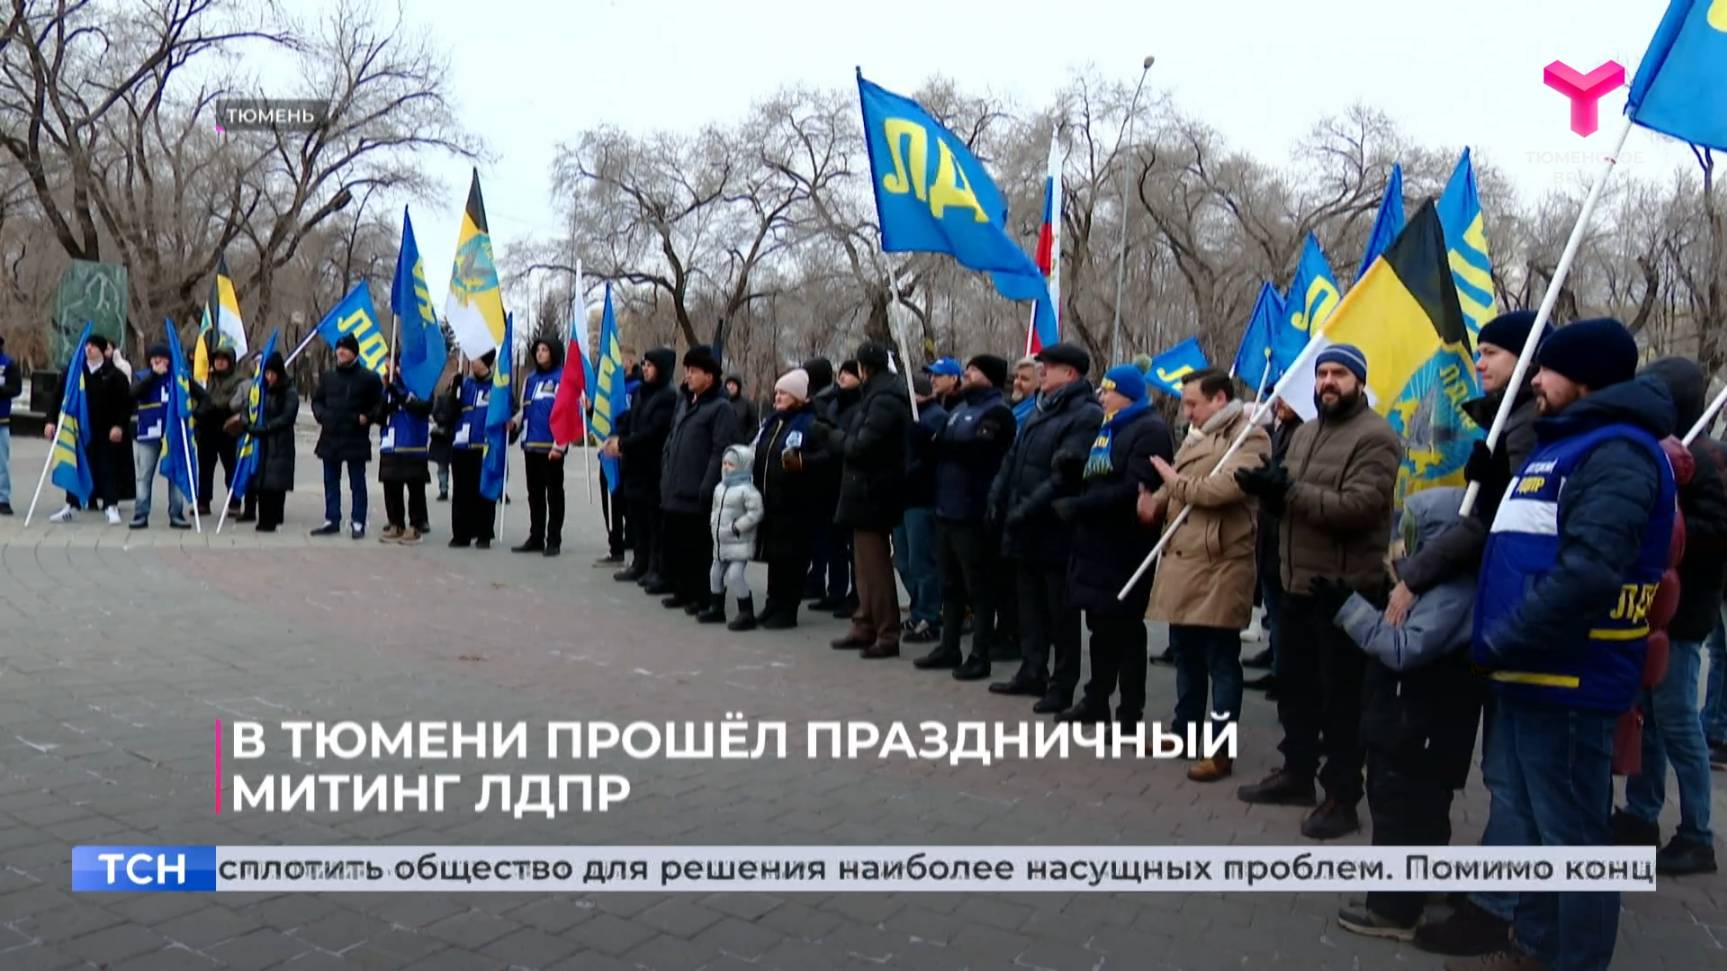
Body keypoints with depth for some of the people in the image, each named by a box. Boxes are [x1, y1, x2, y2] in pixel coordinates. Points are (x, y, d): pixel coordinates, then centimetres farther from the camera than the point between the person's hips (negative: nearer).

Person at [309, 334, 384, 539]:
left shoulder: (368, 378, -4)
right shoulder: (328, 376, 11)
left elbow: (379, 405, -1)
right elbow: (316, 399, 21)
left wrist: (367, 418, -16)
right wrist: (320, 414, 3)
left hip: (356, 439, -5)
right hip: (330, 437, 5)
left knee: (357, 483, 1)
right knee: (331, 482, 11)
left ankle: (358, 524, 5)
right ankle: (332, 520, 19)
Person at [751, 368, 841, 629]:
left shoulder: (812, 426, -11)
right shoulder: (770, 423, 16)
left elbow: (832, 452, -23)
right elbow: (758, 456, 29)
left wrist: (803, 462, -29)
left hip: (794, 504, -8)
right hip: (768, 501, 8)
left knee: (790, 557, -2)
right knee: (773, 555, 14)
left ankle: (786, 611, 6)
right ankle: (773, 606, 25)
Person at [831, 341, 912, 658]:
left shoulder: (884, 400, -18)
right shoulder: (878, 394, 14)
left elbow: (862, 445, -23)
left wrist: (844, 440, -6)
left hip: (871, 491, -10)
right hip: (867, 492, 10)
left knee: (874, 564, -5)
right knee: (866, 563, 16)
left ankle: (888, 635, 0)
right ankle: (865, 626, 26)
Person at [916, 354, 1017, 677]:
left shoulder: (997, 412, -9)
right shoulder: (961, 406, 18)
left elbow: (976, 448, -23)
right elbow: (946, 447, 17)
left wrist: (938, 440, -12)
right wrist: (934, 439, -4)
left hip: (973, 512, -8)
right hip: (946, 508, 8)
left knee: (979, 587, -1)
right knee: (950, 585, 15)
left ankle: (980, 657, 5)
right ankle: (949, 648, 25)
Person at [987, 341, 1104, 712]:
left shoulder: (1086, 415, -14)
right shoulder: (1040, 411, 15)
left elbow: (1067, 475, -22)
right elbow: (1013, 459, 17)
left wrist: (1027, 509, -22)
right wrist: (999, 499, 5)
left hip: (1056, 531, -9)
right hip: (1026, 529, 9)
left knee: (1060, 610, 2)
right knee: (1030, 604, 16)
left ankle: (1062, 686, 11)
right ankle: (1032, 672, 28)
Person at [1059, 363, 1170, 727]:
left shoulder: (1149, 430, -10)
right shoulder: (1106, 428, 19)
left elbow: (1134, 489, -21)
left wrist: (1077, 506, -19)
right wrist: (1071, 503, -1)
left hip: (1125, 547, -8)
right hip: (1096, 544, 8)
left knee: (1125, 630, -1)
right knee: (1101, 626, 16)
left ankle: (1130, 713, 7)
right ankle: (1096, 700, 27)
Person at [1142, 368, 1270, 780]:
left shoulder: (1249, 437, -9)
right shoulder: (1196, 436, 20)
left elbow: (1226, 487, -24)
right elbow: (1176, 486, 24)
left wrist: (1175, 482, -9)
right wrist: (1157, 500, 1)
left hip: (1219, 567, -9)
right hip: (1182, 562, 9)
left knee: (1221, 660, -1)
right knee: (1186, 654, 17)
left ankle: (1220, 749, 5)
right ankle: (1186, 731, 29)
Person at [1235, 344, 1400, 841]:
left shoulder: (1375, 437, -12)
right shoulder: (1305, 433, 16)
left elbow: (1358, 507, -24)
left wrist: (1290, 489, -25)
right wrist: (1268, 486, -6)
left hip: (1344, 587, -8)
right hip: (1298, 581, 8)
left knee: (1341, 696, 0)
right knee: (1295, 684, 18)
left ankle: (1342, 795, 11)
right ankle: (1297, 773, 32)